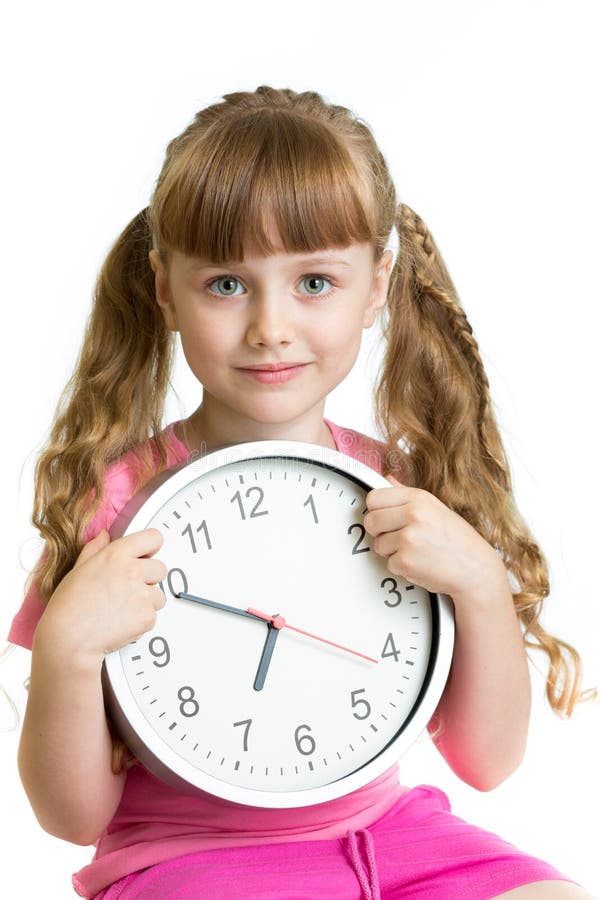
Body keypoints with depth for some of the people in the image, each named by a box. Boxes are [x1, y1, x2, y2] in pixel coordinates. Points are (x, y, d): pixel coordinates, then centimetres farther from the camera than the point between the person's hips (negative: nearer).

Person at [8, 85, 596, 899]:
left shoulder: (404, 492, 1)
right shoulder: (117, 494, -11)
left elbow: (488, 763, 4)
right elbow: (75, 817, -6)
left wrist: (480, 583, -11)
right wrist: (65, 650, -24)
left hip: (387, 829, 3)